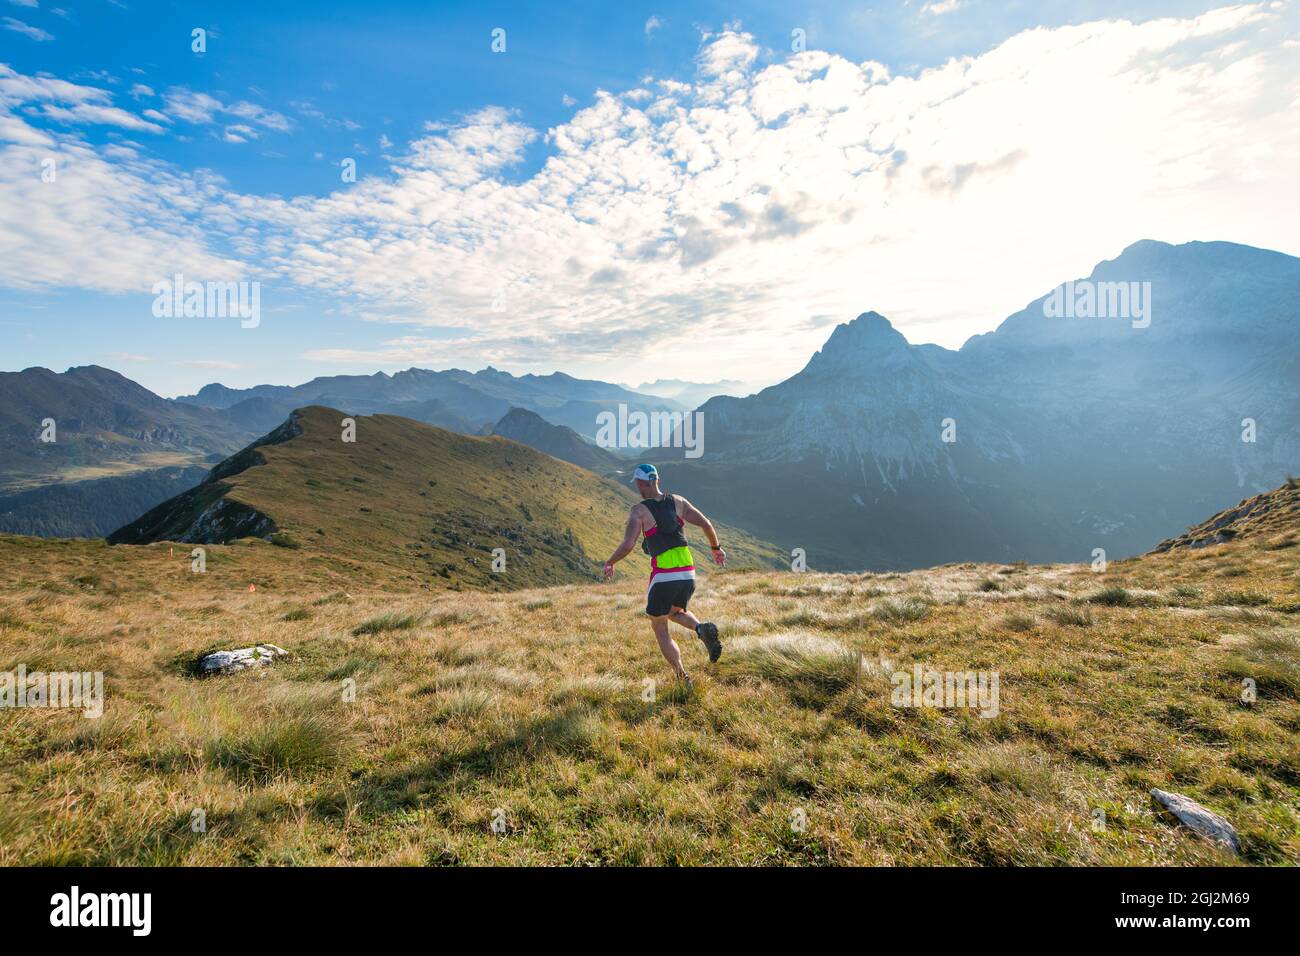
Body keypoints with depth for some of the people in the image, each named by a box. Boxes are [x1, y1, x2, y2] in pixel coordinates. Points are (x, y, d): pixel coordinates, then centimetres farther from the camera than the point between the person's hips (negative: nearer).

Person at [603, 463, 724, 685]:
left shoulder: (639, 510, -6)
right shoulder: (677, 501, 7)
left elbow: (628, 545, -16)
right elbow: (706, 524, 2)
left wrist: (610, 562, 2)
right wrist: (716, 547, 19)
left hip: (663, 576, -5)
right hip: (688, 573, 5)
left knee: (660, 630, 15)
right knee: (676, 613, 31)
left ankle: (683, 679, 10)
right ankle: (702, 628, -1)